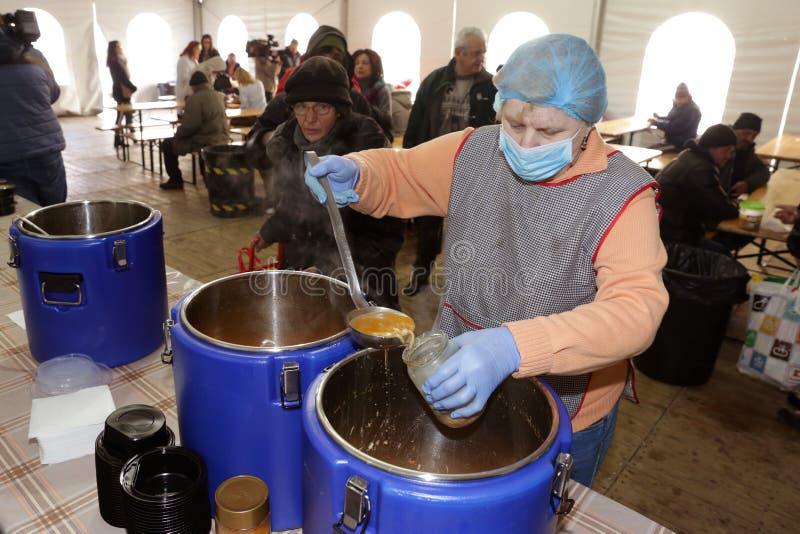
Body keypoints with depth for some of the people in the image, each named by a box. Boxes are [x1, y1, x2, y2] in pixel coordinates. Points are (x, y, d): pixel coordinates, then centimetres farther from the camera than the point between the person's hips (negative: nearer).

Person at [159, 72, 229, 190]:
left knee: (167, 144, 12)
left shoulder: (195, 99, -16)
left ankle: (176, 180, 18)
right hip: (221, 140, 8)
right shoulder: (219, 96, 8)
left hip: (204, 143, -8)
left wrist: (177, 134, 0)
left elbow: (190, 125, -20)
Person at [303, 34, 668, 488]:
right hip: (458, 388, 4)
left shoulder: (623, 193, -22)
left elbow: (636, 309, -34)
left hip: (564, 418, -3)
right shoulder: (474, 153, -9)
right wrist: (353, 175, -20)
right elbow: (397, 175, 4)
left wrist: (513, 347, -49)